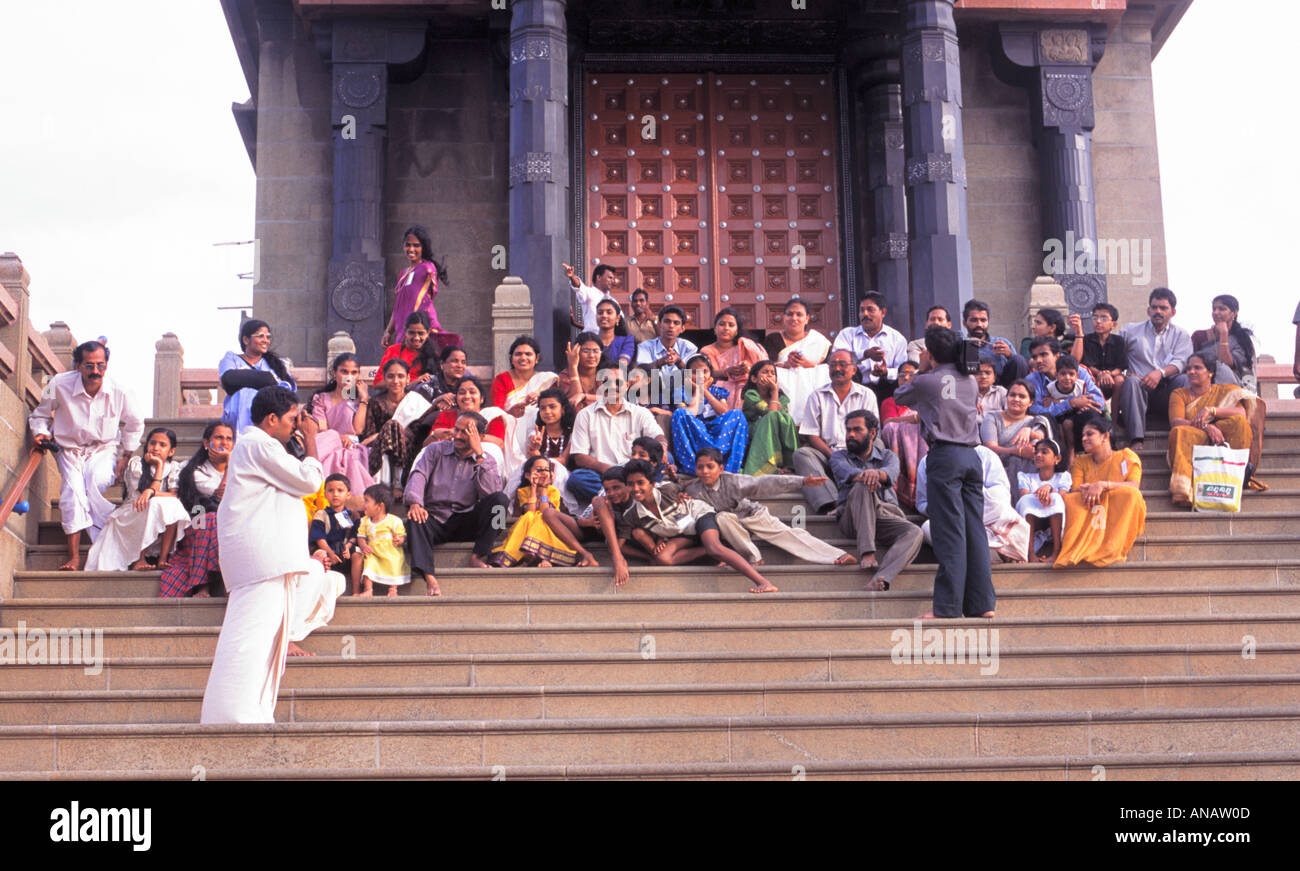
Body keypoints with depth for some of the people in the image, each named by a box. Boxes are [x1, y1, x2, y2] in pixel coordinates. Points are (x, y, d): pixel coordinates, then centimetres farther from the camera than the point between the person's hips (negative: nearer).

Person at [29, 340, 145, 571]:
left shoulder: (119, 392, -13)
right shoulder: (59, 385, -15)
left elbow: (134, 424, 8)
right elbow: (40, 414, 8)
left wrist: (126, 458, 5)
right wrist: (40, 432, -13)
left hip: (104, 449, 0)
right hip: (70, 449, 0)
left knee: (96, 481, -31)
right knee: (73, 487, -25)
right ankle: (73, 556, -27)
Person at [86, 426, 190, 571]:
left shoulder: (174, 468, 5)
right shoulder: (136, 463, -2)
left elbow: (174, 496, -13)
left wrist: (151, 492, -29)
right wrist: (159, 466, -11)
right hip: (130, 517, -2)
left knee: (173, 506, -29)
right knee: (156, 505, -33)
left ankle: (163, 558, -27)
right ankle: (138, 558, -27)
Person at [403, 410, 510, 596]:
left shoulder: (486, 461, 9)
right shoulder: (435, 450, 13)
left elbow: (491, 492, -11)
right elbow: (418, 475, -5)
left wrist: (479, 454, -12)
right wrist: (414, 502, -26)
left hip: (466, 522, 0)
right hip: (435, 519, 0)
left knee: (500, 499, -24)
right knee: (415, 519, -34)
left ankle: (476, 557, -25)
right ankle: (429, 579, -47)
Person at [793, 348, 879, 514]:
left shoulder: (866, 395, 14)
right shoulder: (817, 396, 15)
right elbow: (812, 435, 6)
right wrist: (832, 455, -12)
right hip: (825, 454, 1)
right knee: (801, 454, -32)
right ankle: (829, 505, -49)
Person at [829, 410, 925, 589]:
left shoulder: (888, 456, 20)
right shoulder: (839, 457, 18)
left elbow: (892, 473, -7)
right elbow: (845, 471, -9)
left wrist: (876, 473, -34)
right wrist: (863, 475, -35)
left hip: (887, 516, 1)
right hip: (854, 519, -1)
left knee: (914, 533, -31)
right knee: (861, 487, -33)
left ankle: (881, 578, -55)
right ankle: (866, 553, -43)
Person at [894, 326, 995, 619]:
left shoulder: (926, 381, -1)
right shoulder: (970, 382, 13)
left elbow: (899, 396, 16)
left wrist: (921, 371, 26)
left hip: (945, 455, -5)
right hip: (972, 456, 5)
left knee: (950, 532, -8)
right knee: (974, 529, 6)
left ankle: (948, 606, -9)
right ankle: (982, 603, 4)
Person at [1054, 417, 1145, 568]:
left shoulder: (1126, 456, 7)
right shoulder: (1081, 461, 16)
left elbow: (1133, 487, -10)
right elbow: (1075, 490, 1)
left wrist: (1103, 485, -24)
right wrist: (1086, 490, -24)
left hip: (1122, 515, -2)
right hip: (1091, 514, 2)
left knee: (1128, 494, -31)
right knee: (1069, 499, -25)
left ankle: (1111, 551, -41)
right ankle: (1075, 552, -44)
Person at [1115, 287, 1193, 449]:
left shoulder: (1181, 335, 18)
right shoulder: (1131, 332, 18)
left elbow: (1181, 362, 0)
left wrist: (1161, 372, -21)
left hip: (1167, 391, 0)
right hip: (1141, 389, 0)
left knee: (1184, 380, -30)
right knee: (1132, 381, -34)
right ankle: (1136, 440, -43)